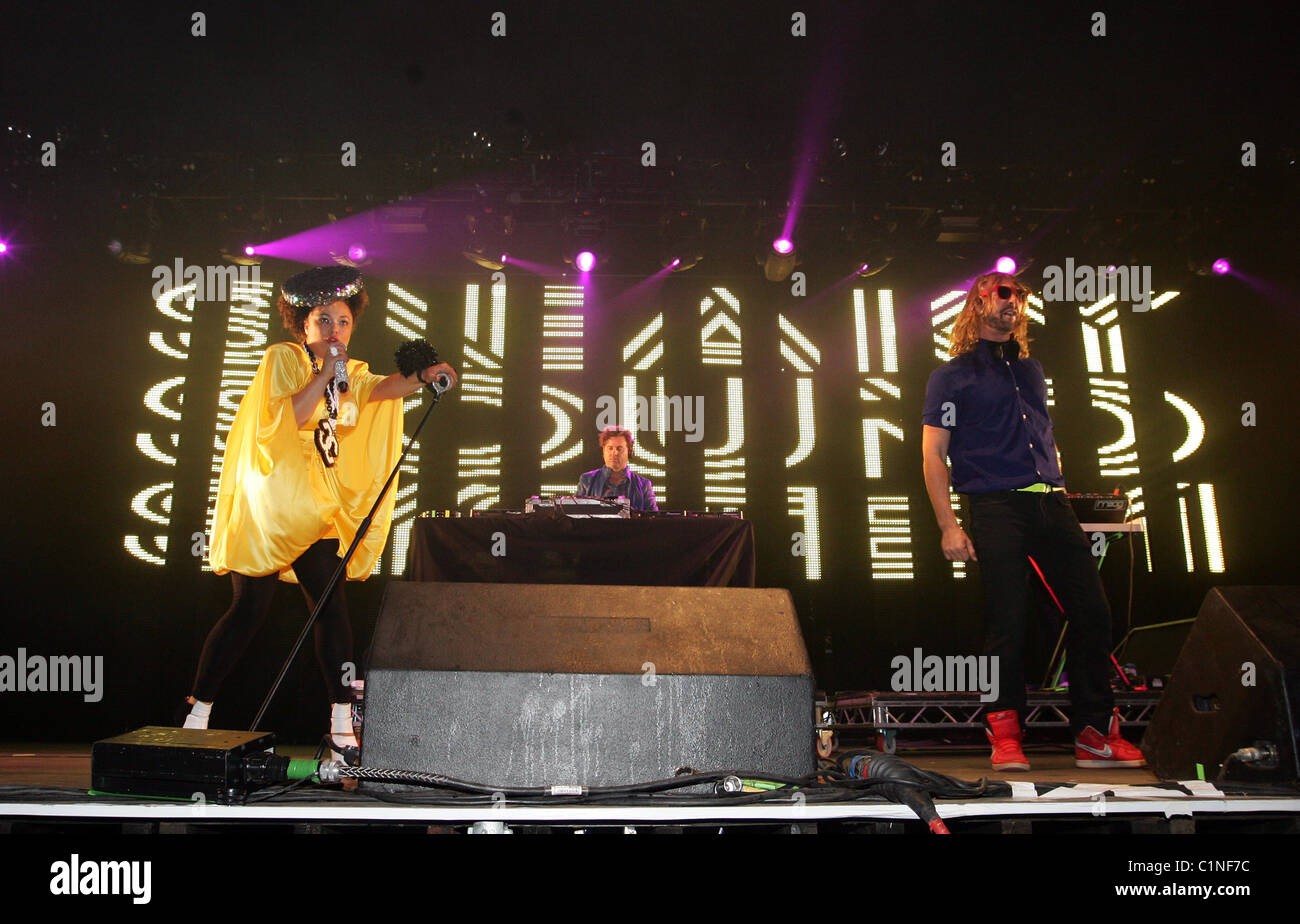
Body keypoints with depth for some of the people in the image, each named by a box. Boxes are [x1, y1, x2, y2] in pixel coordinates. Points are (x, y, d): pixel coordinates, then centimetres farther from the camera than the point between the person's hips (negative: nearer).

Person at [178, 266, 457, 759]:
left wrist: (423, 377, -29)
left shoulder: (351, 374, 13)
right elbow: (287, 418, -18)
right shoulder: (282, 358, -2)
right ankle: (195, 711, 12)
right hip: (267, 504, -5)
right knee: (251, 607, -5)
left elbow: (380, 388, -10)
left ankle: (342, 724, -1)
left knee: (331, 605, -4)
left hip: (316, 510, 5)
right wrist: (325, 372, -19)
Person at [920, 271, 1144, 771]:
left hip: (1052, 503, 6)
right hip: (997, 508, -5)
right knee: (1008, 621, -6)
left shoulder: (1031, 370, 24)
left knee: (1093, 612, 1)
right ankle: (1005, 735, 7)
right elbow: (933, 453, -1)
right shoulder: (952, 375, 6)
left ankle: (1096, 733, 11)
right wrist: (948, 526, -10)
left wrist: (1062, 494, 16)